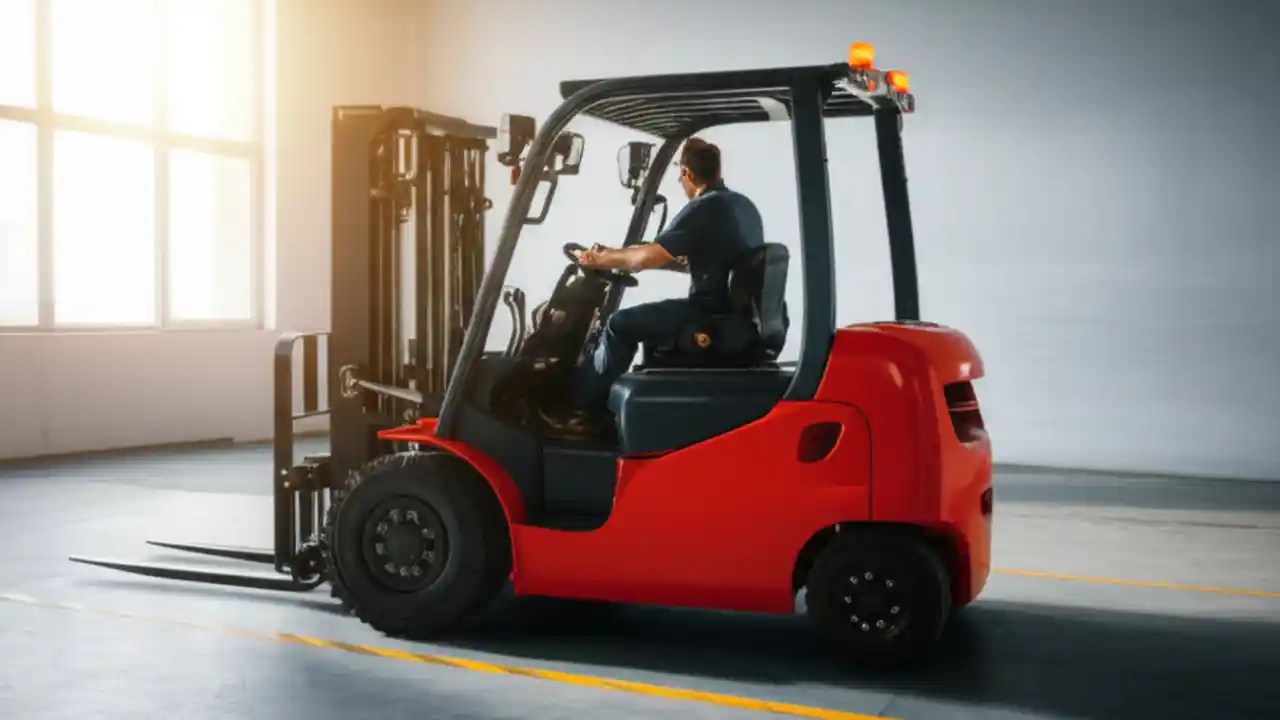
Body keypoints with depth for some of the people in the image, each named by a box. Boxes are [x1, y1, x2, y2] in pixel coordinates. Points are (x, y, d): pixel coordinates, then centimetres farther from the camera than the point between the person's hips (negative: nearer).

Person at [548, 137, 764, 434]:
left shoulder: (703, 208, -15)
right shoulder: (744, 205, 14)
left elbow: (649, 257, -18)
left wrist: (601, 258, -3)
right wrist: (668, 260, 25)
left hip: (713, 314, -9)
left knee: (620, 325, 0)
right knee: (648, 318, 26)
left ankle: (581, 407, 8)